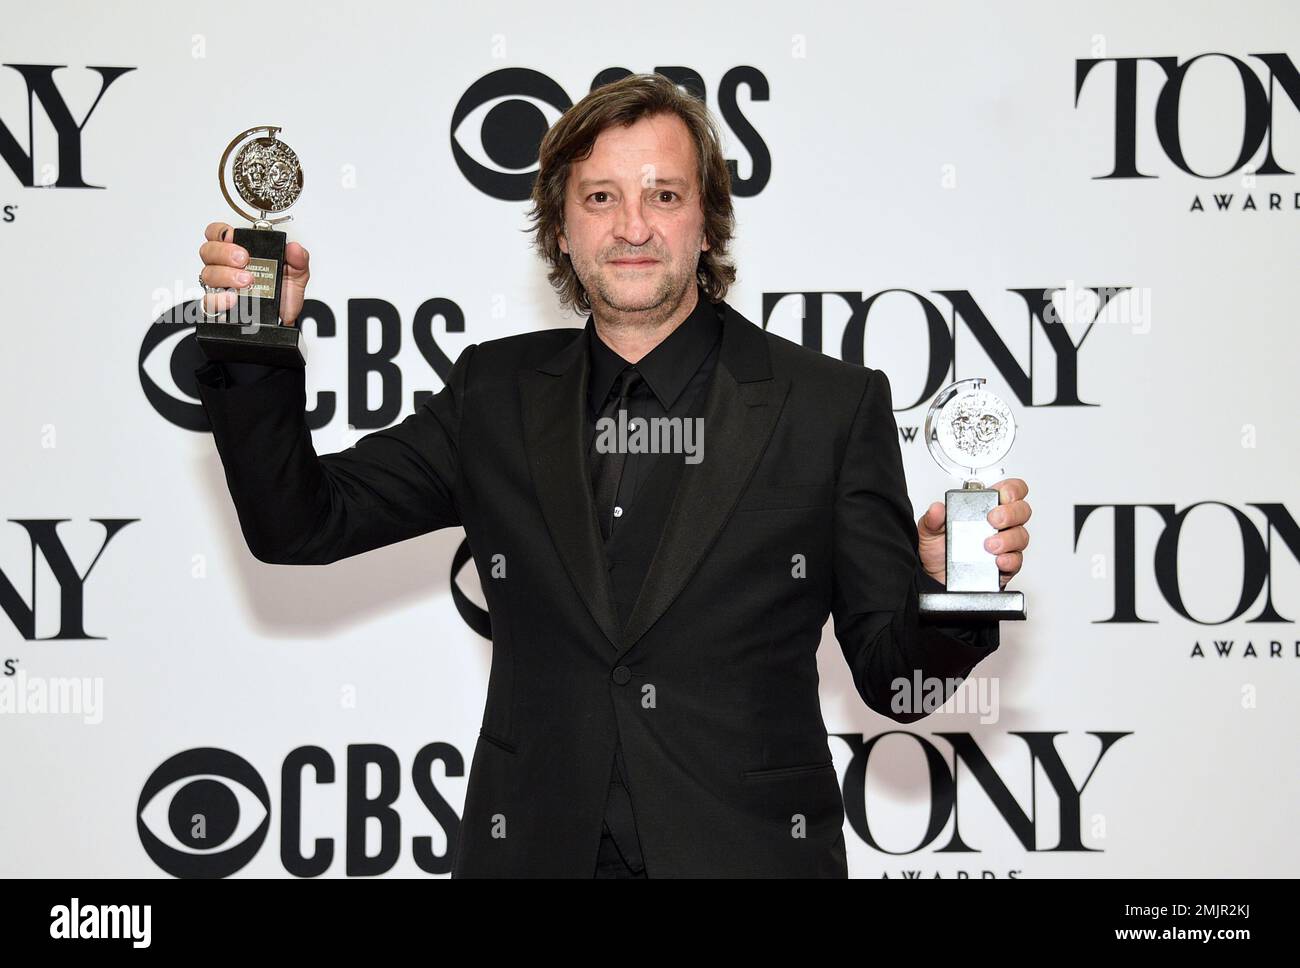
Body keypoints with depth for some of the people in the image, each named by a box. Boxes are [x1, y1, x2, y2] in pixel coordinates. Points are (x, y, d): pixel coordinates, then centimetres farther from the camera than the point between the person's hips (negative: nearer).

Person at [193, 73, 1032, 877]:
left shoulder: (834, 407, -4)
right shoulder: (496, 394, 5)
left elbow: (891, 675, -3)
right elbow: (299, 524, 1)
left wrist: (948, 590, -25)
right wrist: (262, 349, -14)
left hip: (750, 853, -2)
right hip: (534, 852, 2)